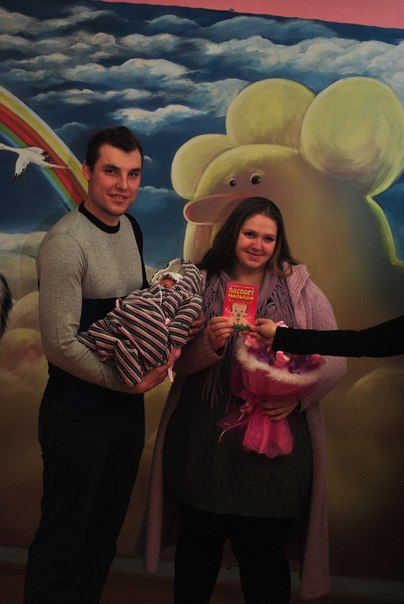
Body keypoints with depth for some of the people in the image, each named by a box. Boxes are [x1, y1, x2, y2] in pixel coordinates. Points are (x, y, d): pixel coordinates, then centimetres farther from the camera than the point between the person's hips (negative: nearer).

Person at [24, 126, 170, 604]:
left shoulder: (130, 228, 5)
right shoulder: (66, 243, -20)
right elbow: (61, 345, -22)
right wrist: (131, 382, -15)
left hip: (127, 404, 8)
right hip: (78, 413, -7)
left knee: (106, 530, 21)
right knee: (64, 543, 8)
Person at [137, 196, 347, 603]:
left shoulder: (300, 288, 2)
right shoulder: (199, 286, 4)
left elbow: (335, 360, 1)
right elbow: (177, 364, 2)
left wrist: (297, 397, -16)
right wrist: (209, 343, -18)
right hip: (203, 443, 1)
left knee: (264, 554, 7)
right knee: (197, 548, 14)